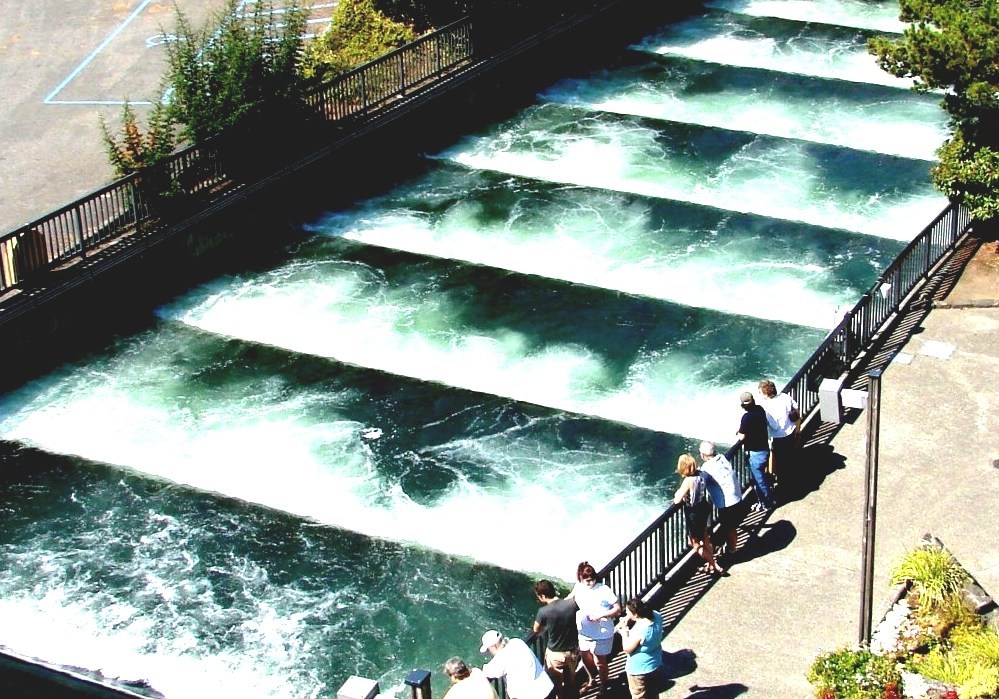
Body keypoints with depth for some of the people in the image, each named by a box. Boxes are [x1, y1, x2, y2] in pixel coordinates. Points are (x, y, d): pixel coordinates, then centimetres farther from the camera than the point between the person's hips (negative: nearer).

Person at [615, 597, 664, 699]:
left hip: (639, 671, -7)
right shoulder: (656, 616, -15)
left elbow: (627, 649, -20)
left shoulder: (639, 631, -36)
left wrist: (624, 630, -15)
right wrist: (626, 619, -5)